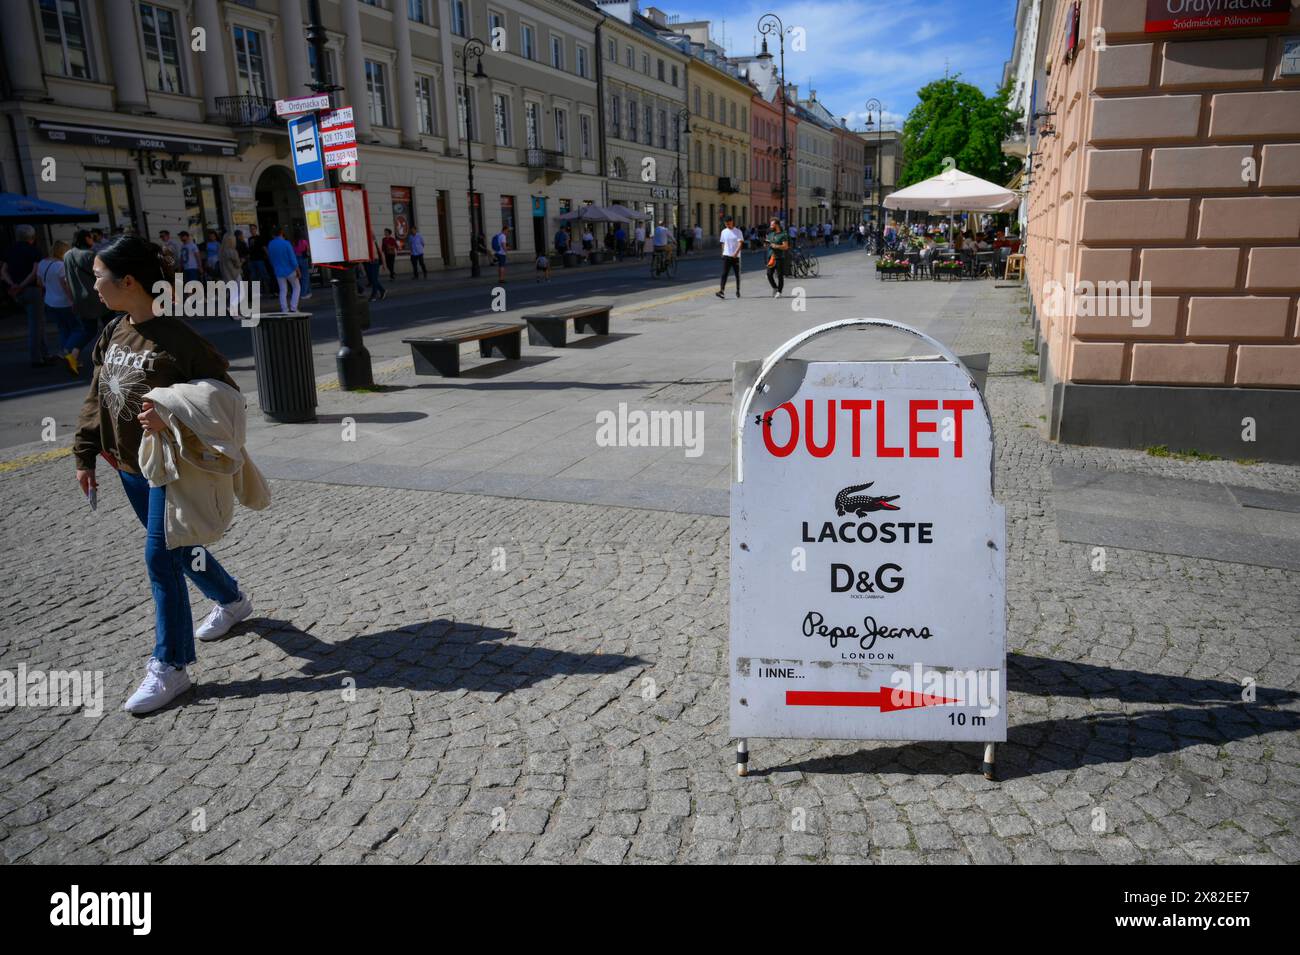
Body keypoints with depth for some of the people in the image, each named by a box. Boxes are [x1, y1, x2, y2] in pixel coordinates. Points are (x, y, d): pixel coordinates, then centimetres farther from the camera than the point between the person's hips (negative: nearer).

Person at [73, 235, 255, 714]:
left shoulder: (176, 339, -19)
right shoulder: (112, 334, 4)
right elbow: (96, 399, 13)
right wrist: (85, 455, 12)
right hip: (130, 465, 8)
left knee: (161, 557, -7)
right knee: (177, 547, 21)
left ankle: (170, 667, 3)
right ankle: (231, 600, 46)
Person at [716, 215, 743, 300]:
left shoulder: (738, 232, -4)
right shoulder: (724, 232, 8)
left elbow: (740, 243, -13)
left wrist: (736, 252, -27)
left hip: (736, 256, -2)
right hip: (726, 255, 2)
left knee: (737, 275, 8)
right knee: (724, 274, -12)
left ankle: (738, 291, 21)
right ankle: (722, 291, -20)